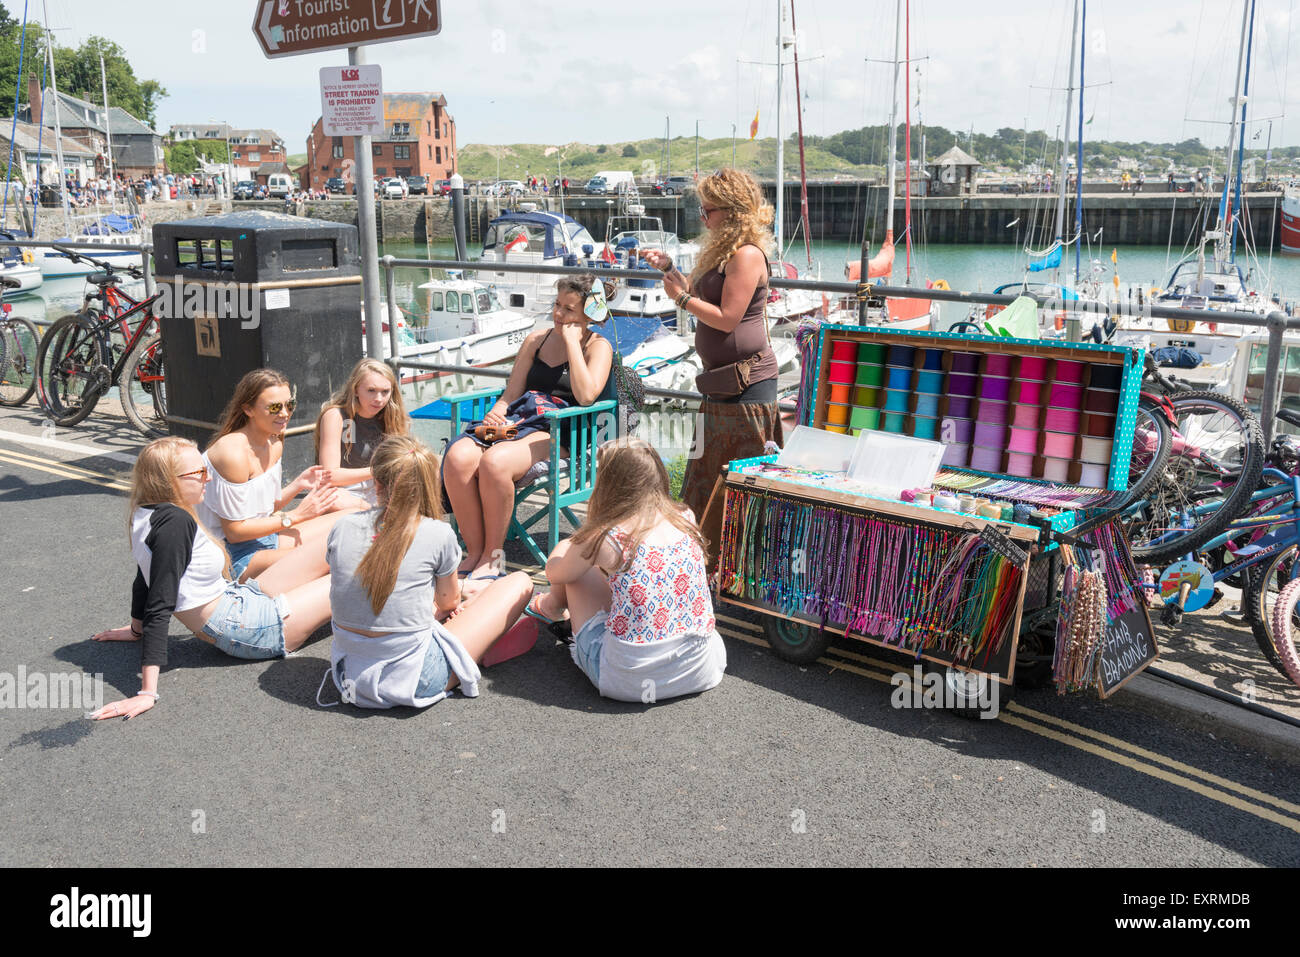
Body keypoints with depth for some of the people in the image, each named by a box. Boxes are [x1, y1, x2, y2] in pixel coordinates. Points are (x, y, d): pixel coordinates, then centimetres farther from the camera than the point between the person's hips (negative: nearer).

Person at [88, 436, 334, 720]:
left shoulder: (147, 514, 2)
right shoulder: (175, 522, -26)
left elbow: (146, 578, 16)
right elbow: (160, 606, -30)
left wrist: (137, 629, 31)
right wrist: (148, 692, -32)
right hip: (248, 629, -9)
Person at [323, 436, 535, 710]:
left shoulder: (341, 529, -3)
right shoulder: (438, 534, -14)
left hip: (351, 679, 5)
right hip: (414, 684, -5)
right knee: (520, 582, 8)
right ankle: (491, 650, 32)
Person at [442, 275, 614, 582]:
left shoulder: (598, 346, 7)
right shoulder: (536, 340, 22)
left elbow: (586, 395, -12)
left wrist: (572, 341, -7)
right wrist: (494, 414, -3)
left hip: (557, 432, -5)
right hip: (516, 419, 5)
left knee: (494, 462, -36)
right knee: (458, 457, -27)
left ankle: (492, 556, -17)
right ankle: (474, 552, -14)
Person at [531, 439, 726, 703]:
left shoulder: (604, 537, -12)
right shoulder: (686, 519, 1)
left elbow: (555, 573, 9)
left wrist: (568, 546, 31)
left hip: (628, 681, -4)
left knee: (576, 571, 15)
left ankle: (553, 607, 47)